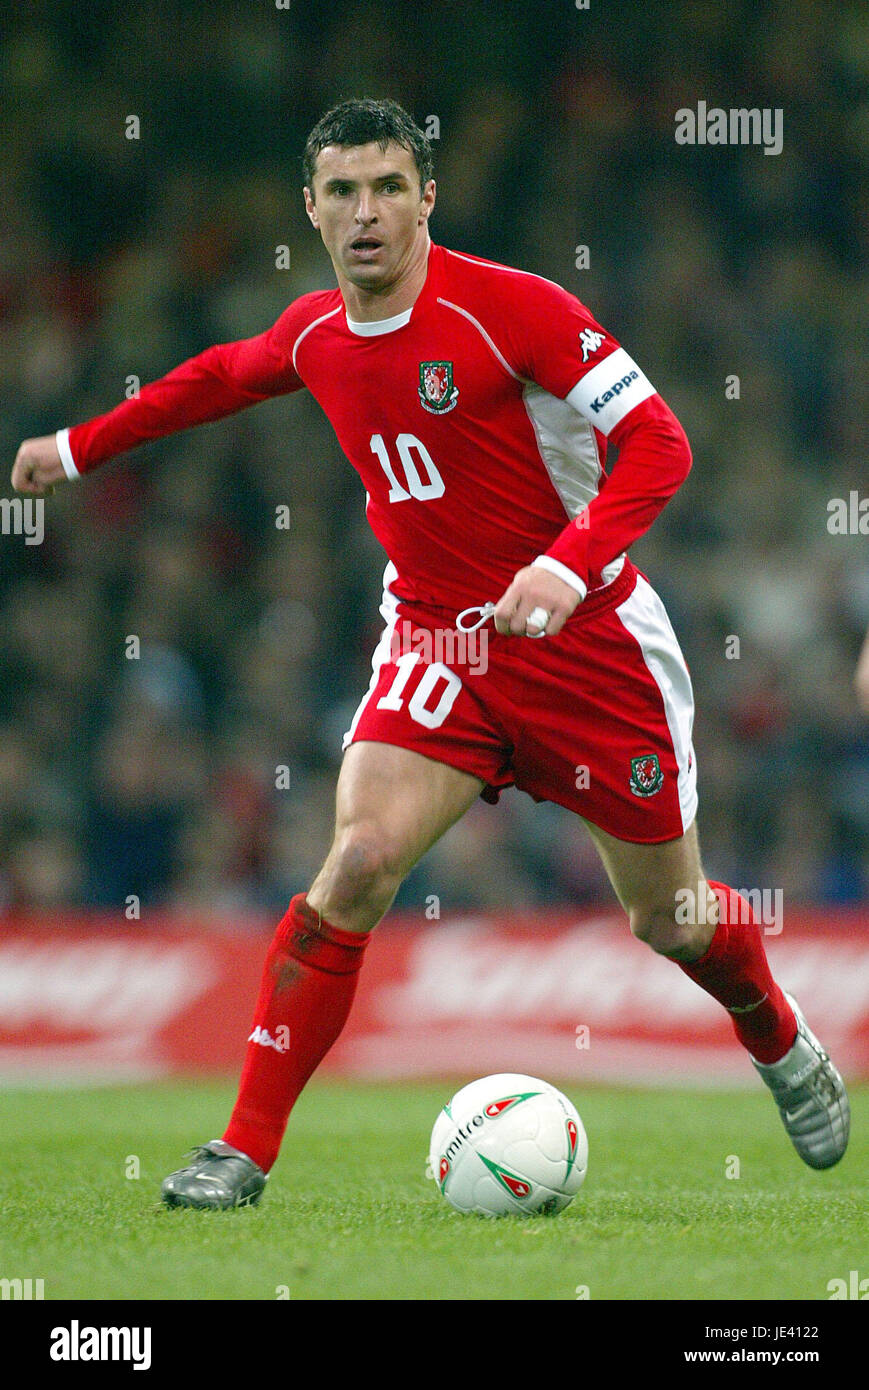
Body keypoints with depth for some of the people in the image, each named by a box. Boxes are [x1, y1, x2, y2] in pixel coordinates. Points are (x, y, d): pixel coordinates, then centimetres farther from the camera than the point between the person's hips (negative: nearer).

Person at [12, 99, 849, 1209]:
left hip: (584, 636, -3)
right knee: (357, 862, -20)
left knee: (669, 917, 7)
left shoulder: (509, 307, -18)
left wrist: (567, 567, -32)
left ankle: (781, 1045, 41)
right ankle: (245, 1148, -15)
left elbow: (656, 441, -19)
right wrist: (81, 447, 27)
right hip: (434, 639, 3)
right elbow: (222, 377, 23)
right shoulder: (314, 332, 0)